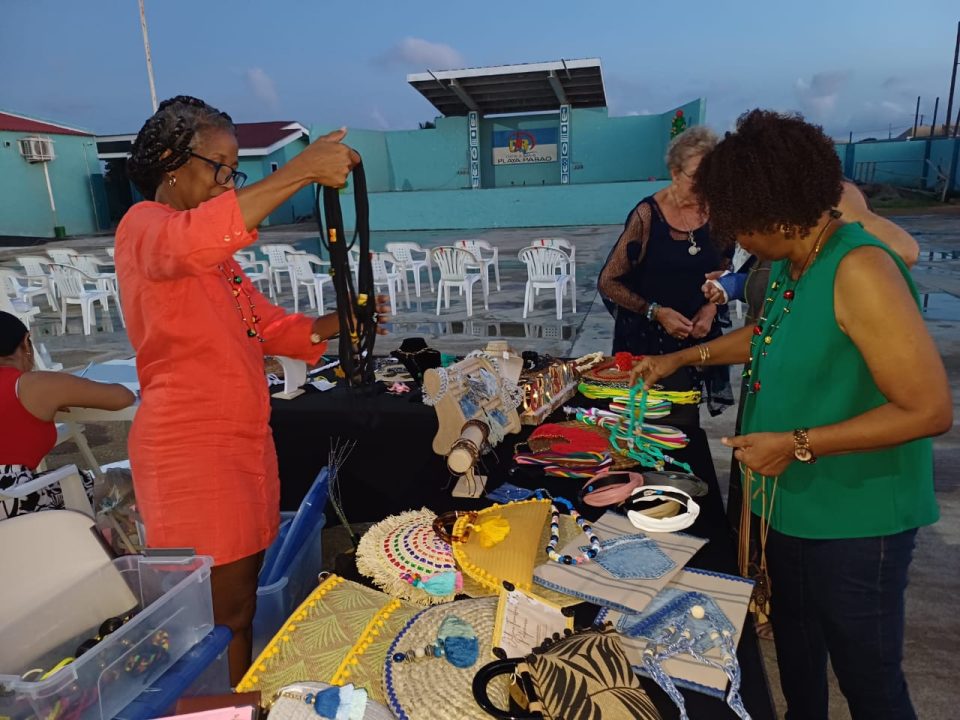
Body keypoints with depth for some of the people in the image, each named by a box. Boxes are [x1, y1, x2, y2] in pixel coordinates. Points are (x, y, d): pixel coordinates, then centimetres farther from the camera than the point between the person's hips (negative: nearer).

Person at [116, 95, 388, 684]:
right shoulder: (144, 225, -10)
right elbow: (192, 244, -35)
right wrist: (301, 171, -33)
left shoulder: (219, 253, 18)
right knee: (225, 613, 0)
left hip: (244, 440, 9)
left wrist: (336, 324, -1)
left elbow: (269, 325, 16)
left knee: (243, 596, 16)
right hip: (192, 452, -9)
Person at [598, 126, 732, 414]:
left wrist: (711, 307, -5)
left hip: (696, 339, 4)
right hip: (645, 339, -4)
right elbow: (608, 282, -10)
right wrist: (656, 312, -18)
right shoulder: (648, 215, -14)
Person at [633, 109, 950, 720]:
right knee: (796, 649, 26)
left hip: (854, 521, -8)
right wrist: (683, 358, 17)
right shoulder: (789, 264, 1)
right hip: (790, 505, 8)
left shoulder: (858, 269, -25)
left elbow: (931, 409, -26)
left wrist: (797, 445, -24)